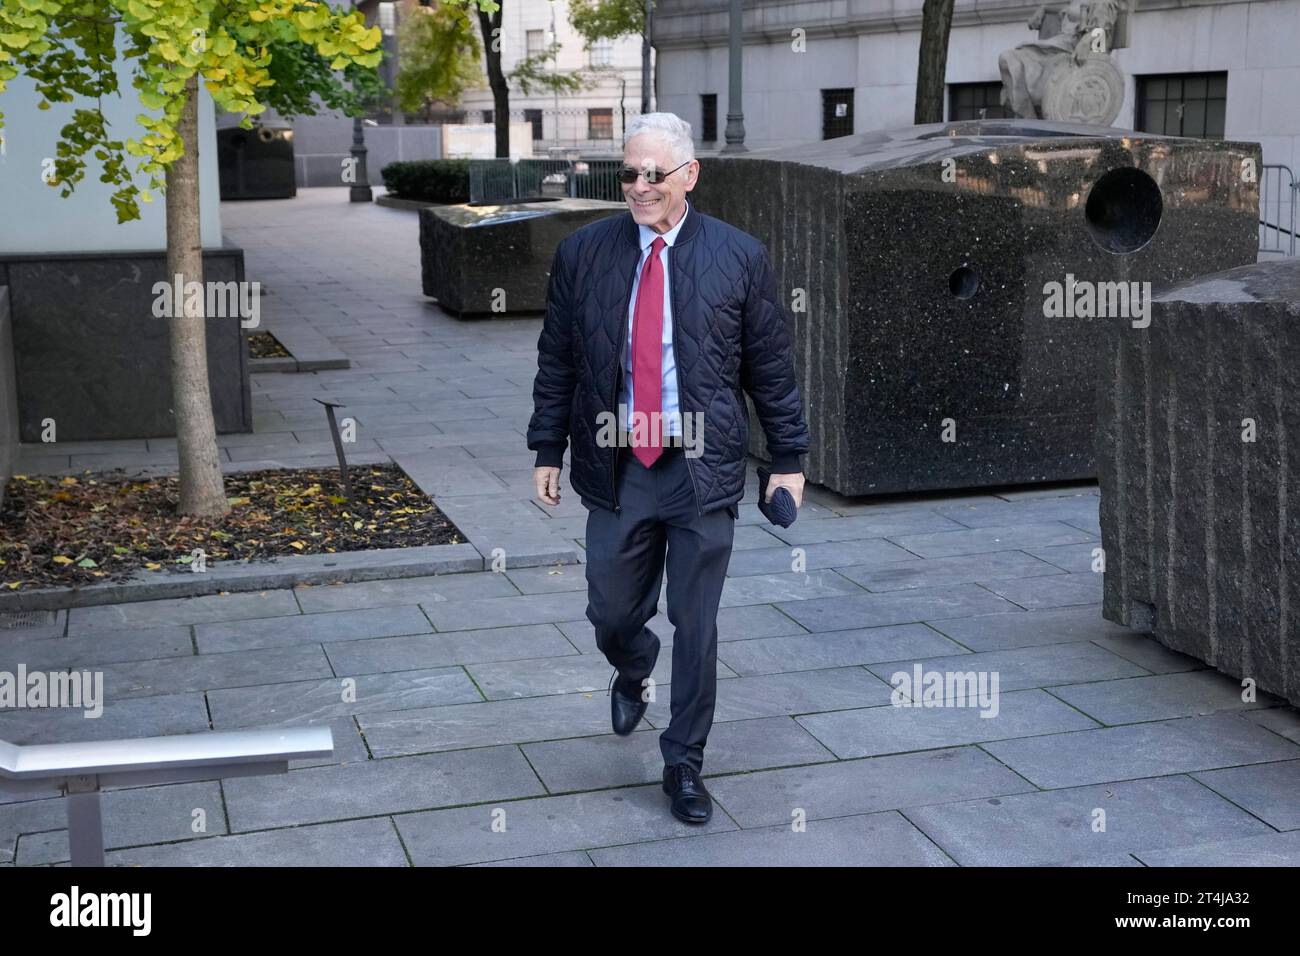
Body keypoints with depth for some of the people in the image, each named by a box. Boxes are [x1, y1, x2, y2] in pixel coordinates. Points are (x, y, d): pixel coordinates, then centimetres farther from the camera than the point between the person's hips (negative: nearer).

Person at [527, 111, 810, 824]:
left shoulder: (739, 257, -2)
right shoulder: (581, 253, 2)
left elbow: (771, 367, 3)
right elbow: (556, 361, 8)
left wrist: (788, 459, 3)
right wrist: (547, 451, 7)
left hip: (703, 470, -1)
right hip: (614, 469, 2)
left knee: (696, 624, 3)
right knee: (612, 614, 10)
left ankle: (683, 765, 20)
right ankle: (632, 675, 47)